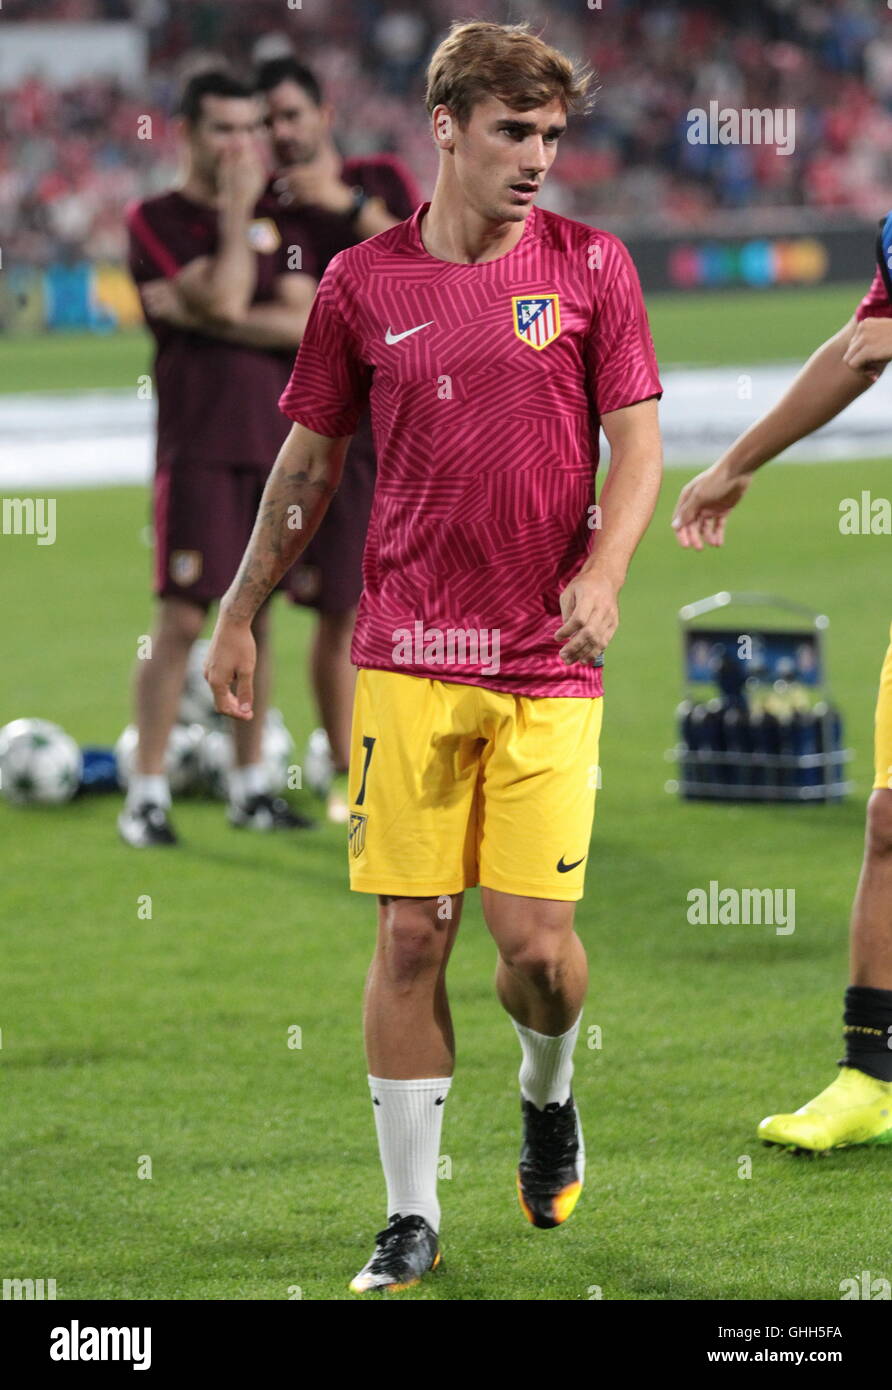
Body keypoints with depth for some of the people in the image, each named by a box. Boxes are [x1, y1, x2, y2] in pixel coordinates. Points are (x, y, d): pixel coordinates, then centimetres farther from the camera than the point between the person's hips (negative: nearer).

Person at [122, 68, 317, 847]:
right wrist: (236, 210, -8)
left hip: (274, 443, 5)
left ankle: (251, 785, 14)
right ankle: (148, 792, -4)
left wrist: (202, 319, -11)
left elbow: (306, 324, -1)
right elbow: (225, 299, -18)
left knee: (254, 612, 8)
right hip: (198, 449, -5)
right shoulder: (157, 222, -4)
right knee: (183, 619, -9)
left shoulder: (276, 220, 12)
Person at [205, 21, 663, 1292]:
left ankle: (549, 1092, 29)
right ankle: (411, 1219, 7)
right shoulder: (362, 282, 3)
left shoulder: (591, 266, 2)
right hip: (407, 659, 1)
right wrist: (240, 617, 14)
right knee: (411, 935, -2)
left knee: (537, 939, -5)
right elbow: (310, 459, 13)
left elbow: (638, 439, 2)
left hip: (548, 663, 0)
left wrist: (605, 571, -15)